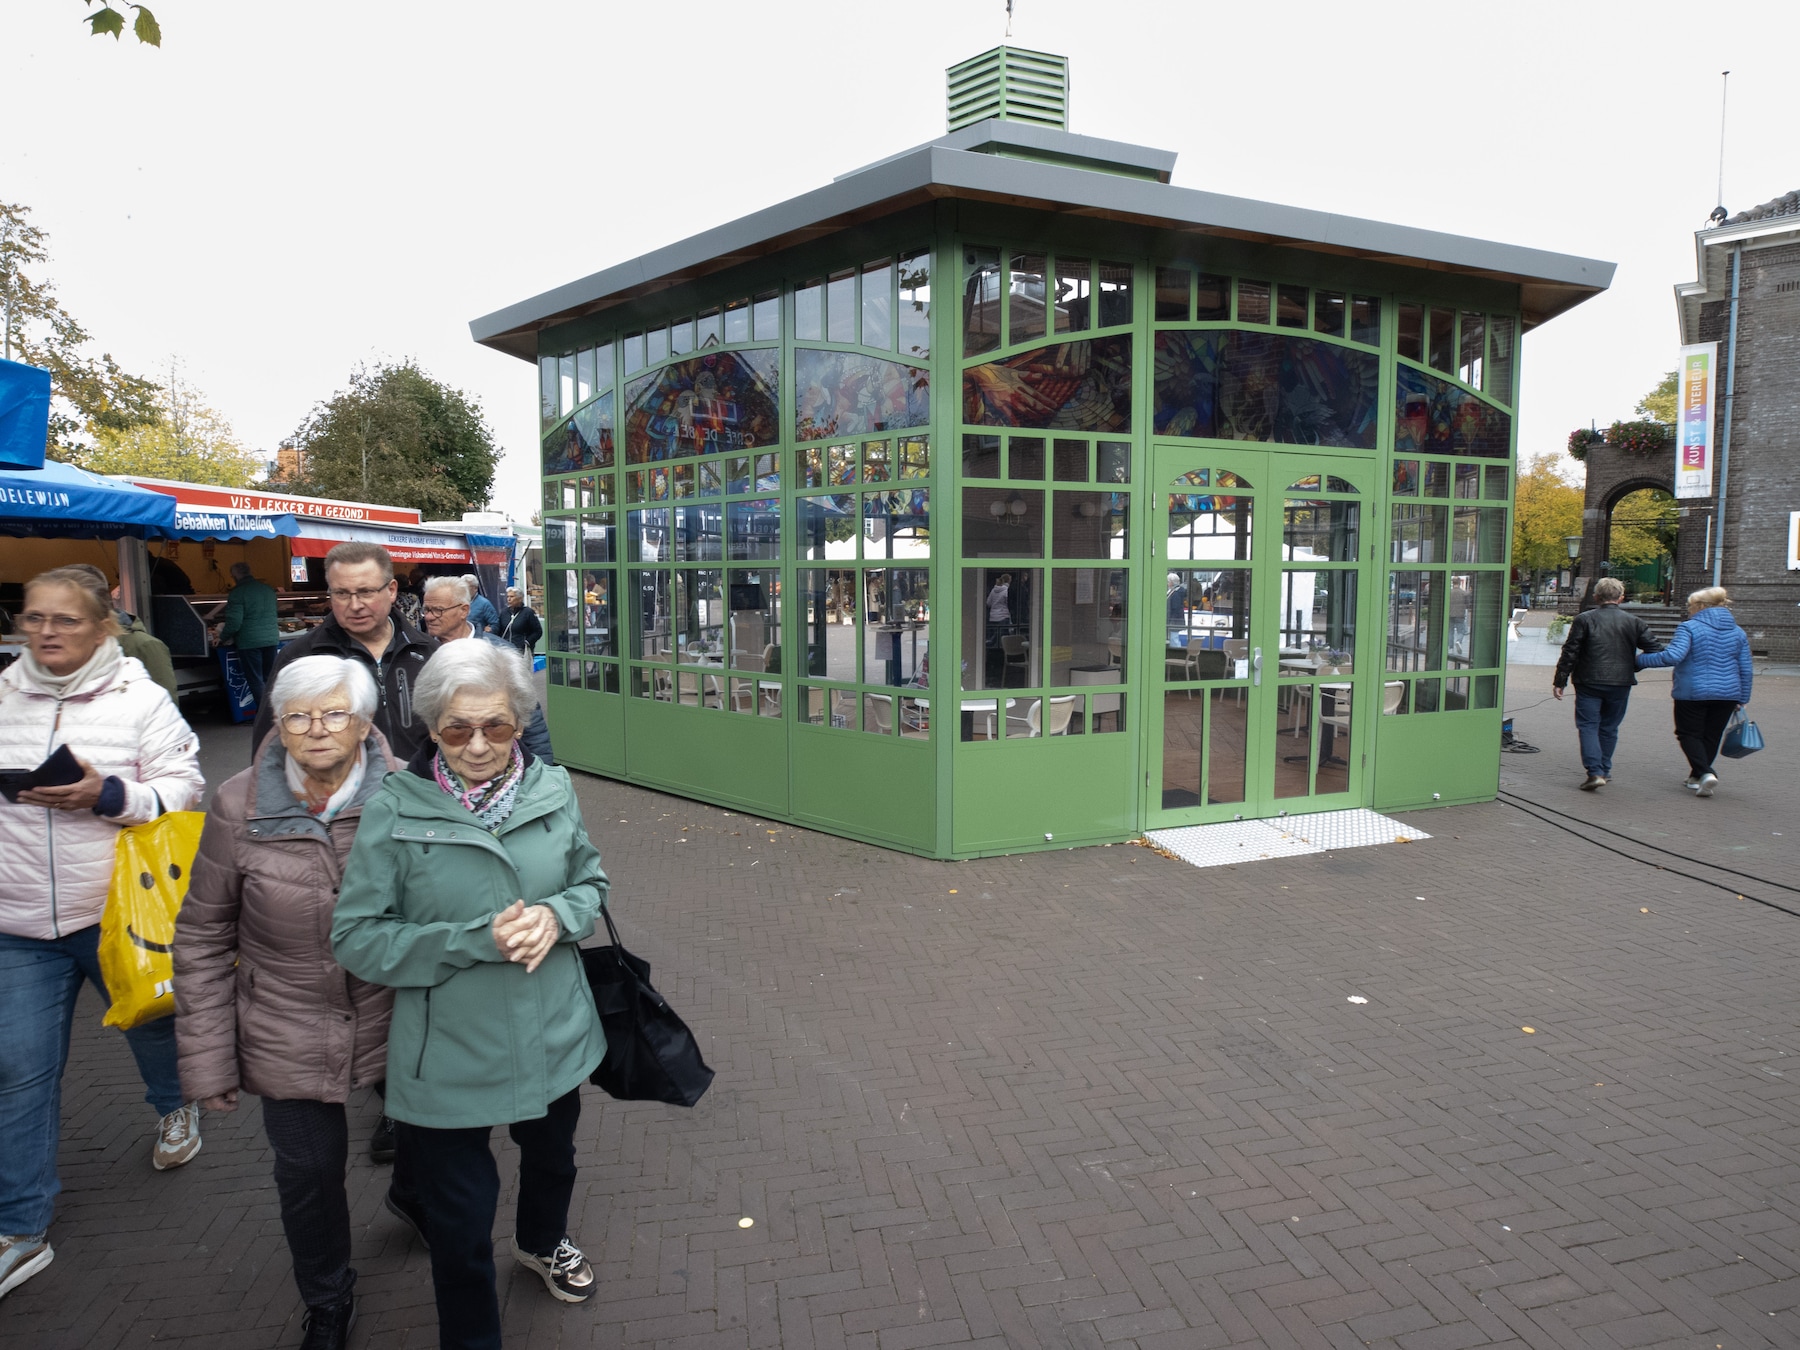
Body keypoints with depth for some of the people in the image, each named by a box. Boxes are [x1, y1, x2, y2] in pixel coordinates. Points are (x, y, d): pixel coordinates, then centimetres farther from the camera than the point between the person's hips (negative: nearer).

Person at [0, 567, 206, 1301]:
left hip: (119, 910, -2)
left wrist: (107, 795, -26)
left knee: (150, 1021, 19)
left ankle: (176, 1105, 51)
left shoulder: (140, 698, -8)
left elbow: (184, 787, -12)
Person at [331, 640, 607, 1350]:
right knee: (461, 1220, 11)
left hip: (553, 1039, 4)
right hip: (450, 1055, -4)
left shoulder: (552, 789, -9)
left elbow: (591, 882, 5)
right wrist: (478, 940, -25)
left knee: (551, 1157, 31)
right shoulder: (394, 812, -17)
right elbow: (356, 939, -15)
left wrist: (556, 916, -18)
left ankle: (543, 1242, 64)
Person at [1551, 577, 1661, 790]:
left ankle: (1595, 771, -13)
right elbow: (1654, 649, 2)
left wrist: (1560, 681, -1)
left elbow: (1570, 653, -6)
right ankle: (1604, 769, 24)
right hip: (1621, 683, 3)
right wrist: (1633, 666, 17)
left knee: (1588, 726, 0)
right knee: (1609, 727, 16)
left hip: (1589, 682, -3)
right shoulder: (1633, 622, 2)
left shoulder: (1584, 620, -5)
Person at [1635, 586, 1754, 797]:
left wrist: (1641, 661, -16)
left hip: (1693, 693, -5)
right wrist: (1742, 699, 17)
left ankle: (1705, 773, -14)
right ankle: (1696, 777, 22)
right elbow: (1745, 669, 10)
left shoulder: (1689, 628, -10)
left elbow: (1673, 655, -24)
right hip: (1727, 694, 5)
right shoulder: (1738, 632, 9)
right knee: (1711, 736, 15)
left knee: (1689, 734, 5)